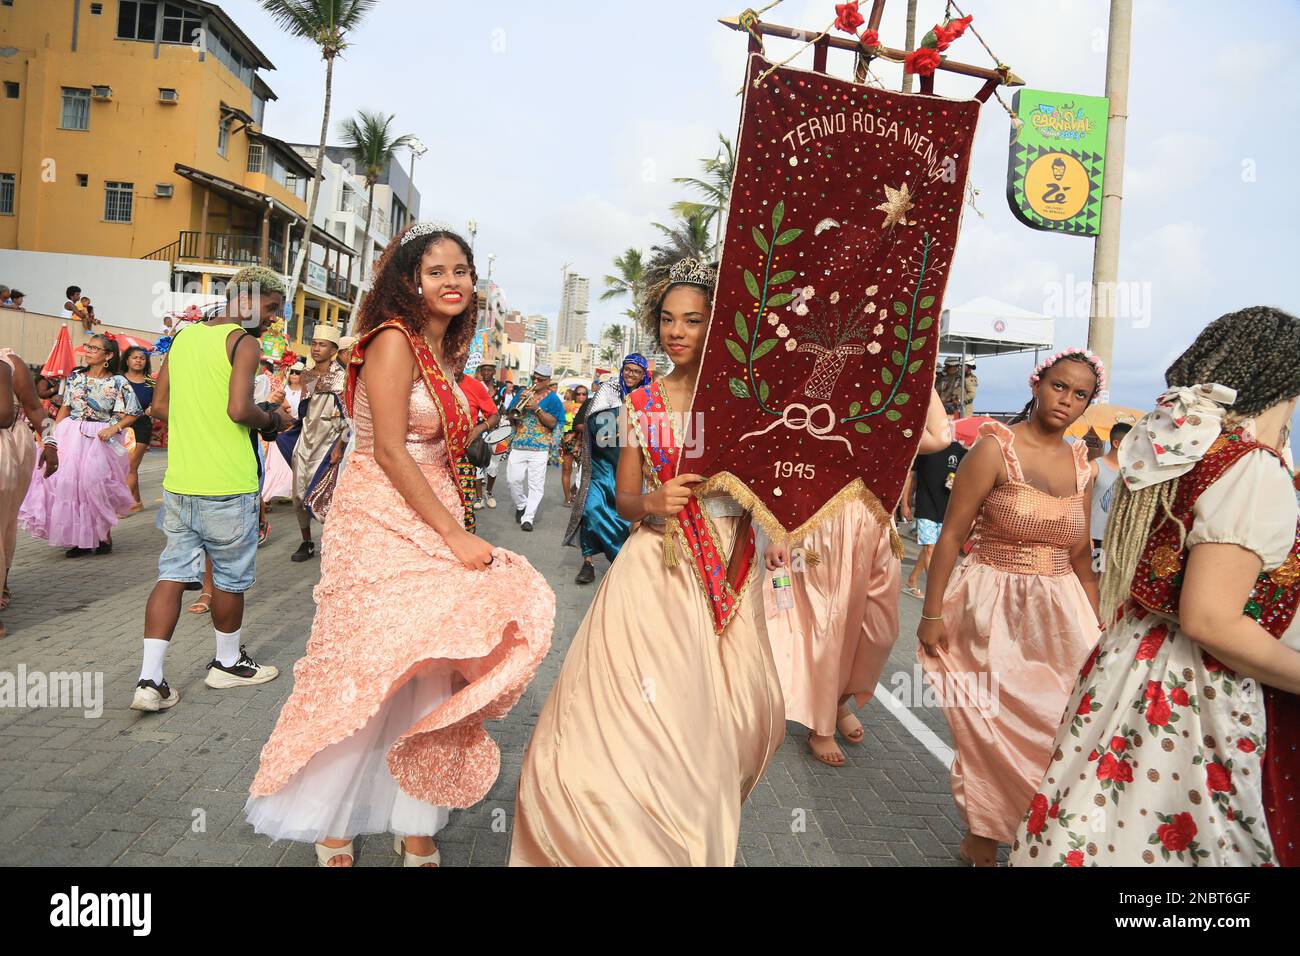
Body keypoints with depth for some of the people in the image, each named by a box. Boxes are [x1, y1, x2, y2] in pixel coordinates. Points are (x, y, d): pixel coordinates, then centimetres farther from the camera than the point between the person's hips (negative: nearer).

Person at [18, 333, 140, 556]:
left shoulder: (118, 383, -5)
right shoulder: (76, 376, 7)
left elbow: (132, 413, -3)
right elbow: (65, 408, 12)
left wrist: (114, 428, -17)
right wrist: (54, 435, 6)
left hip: (99, 440, -4)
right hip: (70, 436, 4)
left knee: (95, 486, -3)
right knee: (68, 483, 1)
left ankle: (104, 536, 16)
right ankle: (80, 539, 11)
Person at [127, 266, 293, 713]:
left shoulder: (184, 337, 13)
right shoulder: (243, 342, -10)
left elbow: (160, 407, 13)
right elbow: (240, 409, -22)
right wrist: (272, 420, -3)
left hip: (179, 480, 7)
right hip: (226, 484, -6)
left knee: (174, 575, 9)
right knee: (230, 577, 11)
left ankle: (149, 679, 5)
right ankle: (228, 663, 28)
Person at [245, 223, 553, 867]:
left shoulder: (443, 354, 15)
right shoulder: (394, 340, -11)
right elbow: (388, 451, -18)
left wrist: (456, 532, 7)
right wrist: (455, 535, -18)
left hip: (430, 524, 8)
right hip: (380, 522, -8)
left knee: (427, 670, 6)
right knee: (372, 670, -2)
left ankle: (414, 824, 17)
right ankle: (328, 822, 17)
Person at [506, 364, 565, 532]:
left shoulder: (552, 398, 2)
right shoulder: (524, 392, 13)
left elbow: (552, 423, -8)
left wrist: (537, 408, -18)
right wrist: (520, 402, -9)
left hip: (539, 447, -3)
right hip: (518, 444, 3)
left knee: (536, 484, -5)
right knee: (513, 479, 1)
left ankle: (528, 517, -1)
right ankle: (521, 506, 25)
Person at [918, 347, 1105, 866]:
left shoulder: (1080, 463, 8)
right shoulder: (995, 449, -10)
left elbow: (1080, 556, 14)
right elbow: (951, 535, -12)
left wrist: (1096, 622, 11)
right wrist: (932, 614, -15)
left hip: (1059, 614, 5)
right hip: (994, 611, -5)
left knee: (1060, 726, 7)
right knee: (994, 730, 4)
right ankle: (982, 841, 25)